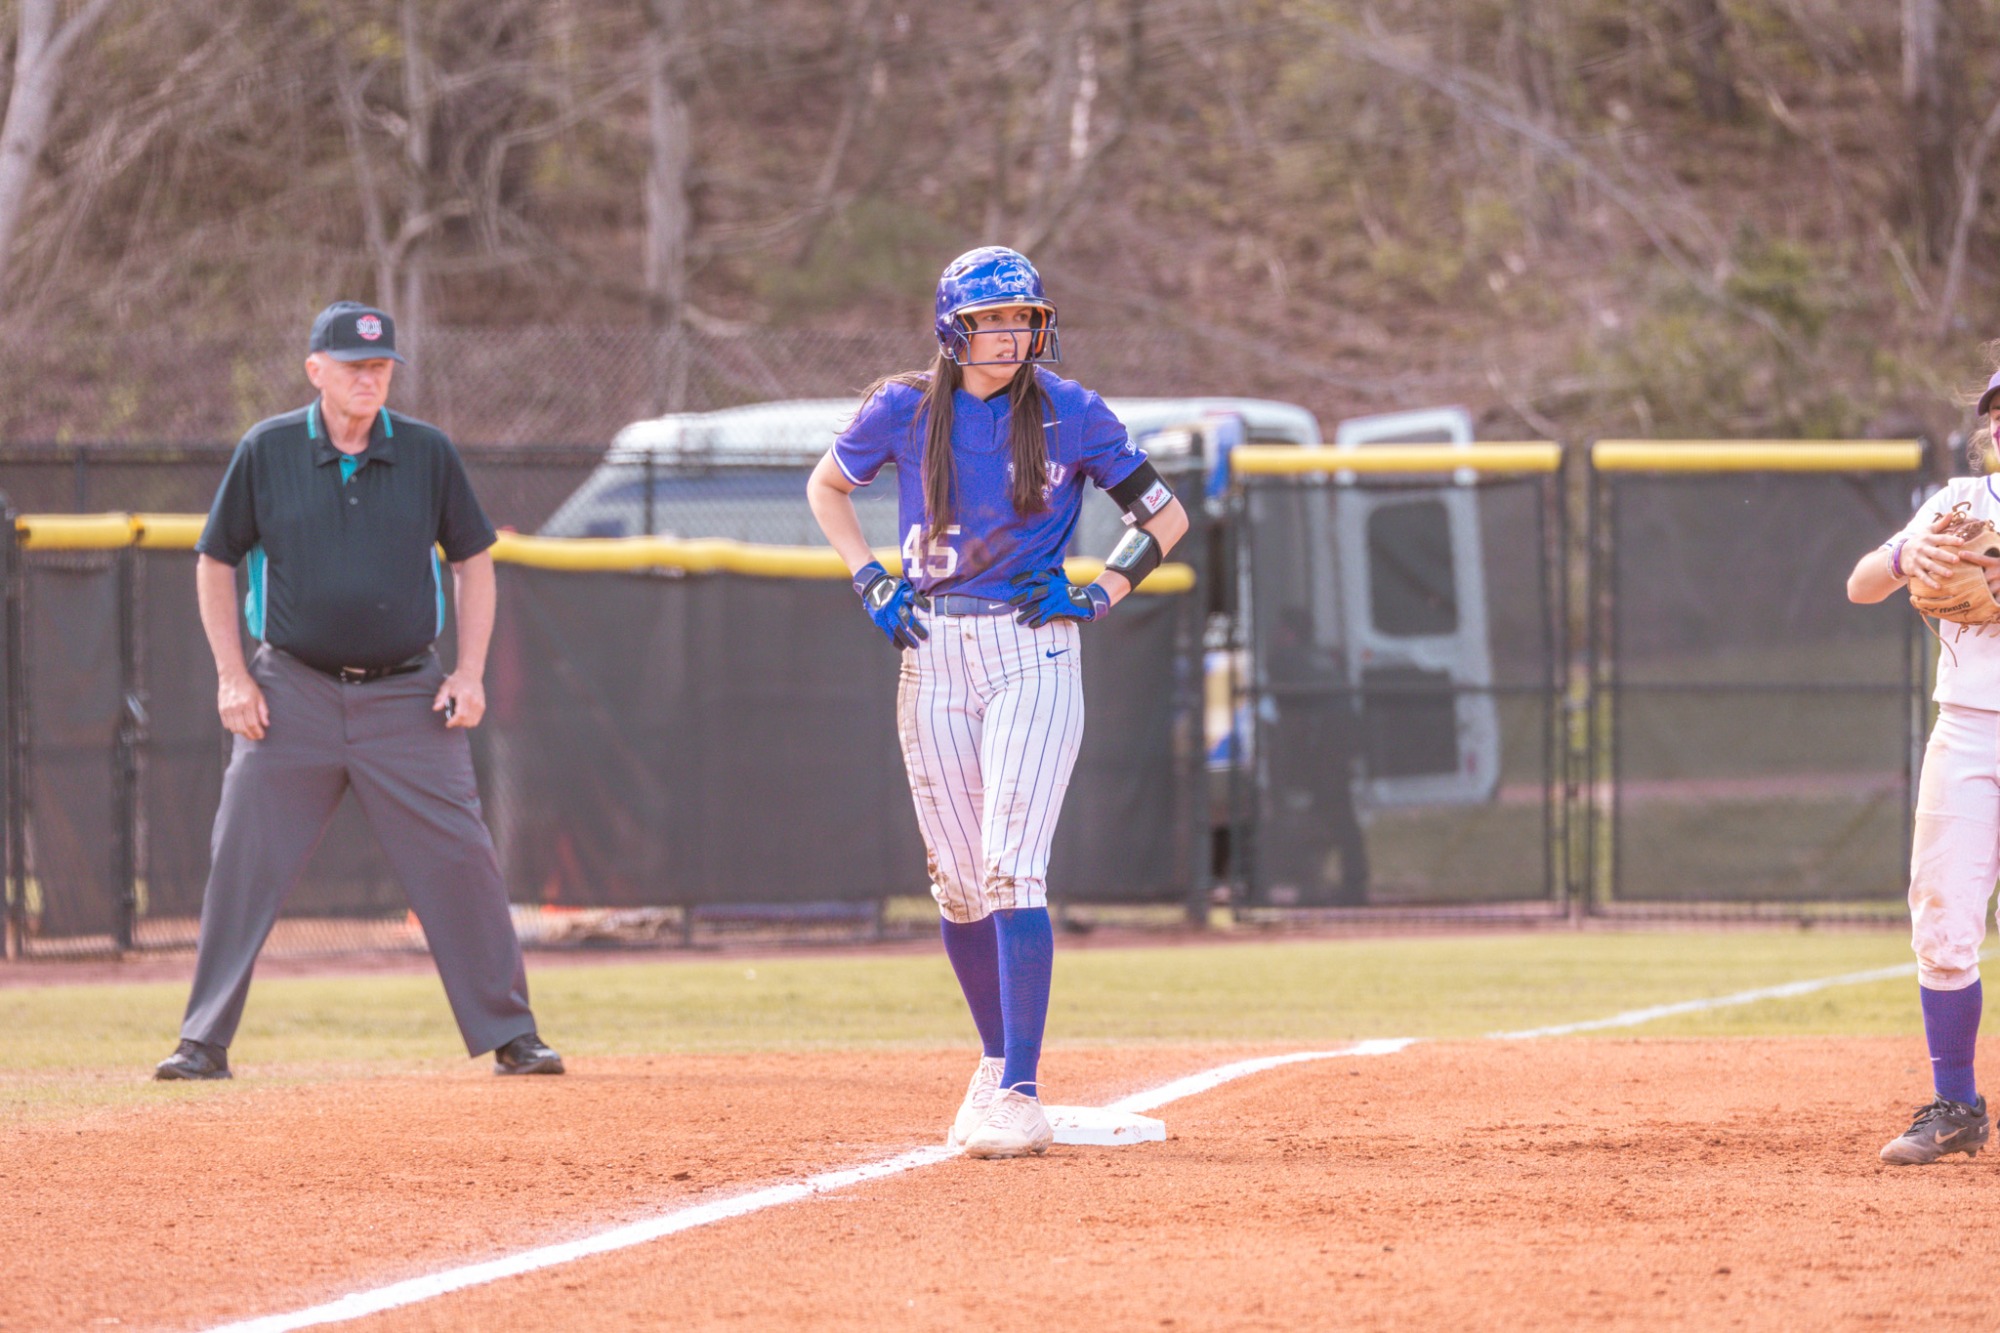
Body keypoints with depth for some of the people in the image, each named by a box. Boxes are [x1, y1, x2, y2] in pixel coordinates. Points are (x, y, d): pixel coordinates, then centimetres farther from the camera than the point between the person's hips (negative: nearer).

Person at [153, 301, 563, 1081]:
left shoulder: (427, 453, 2)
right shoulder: (266, 453, -1)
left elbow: (473, 560, 10)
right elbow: (215, 563, 7)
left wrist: (470, 673, -1)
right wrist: (231, 675, -2)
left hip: (406, 696, 0)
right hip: (293, 693, 0)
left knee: (459, 861, -4)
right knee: (243, 864, -4)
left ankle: (510, 1037, 4)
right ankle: (203, 1042, 4)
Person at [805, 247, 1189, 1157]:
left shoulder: (1070, 415, -5)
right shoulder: (904, 410, 0)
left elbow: (1164, 516, 4)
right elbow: (826, 486, 18)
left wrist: (1102, 595, -7)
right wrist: (869, 579, 5)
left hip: (1033, 653, -3)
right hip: (933, 654, 3)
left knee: (1011, 870, -15)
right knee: (957, 882, 7)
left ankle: (1020, 1096, -17)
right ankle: (996, 1066, 25)